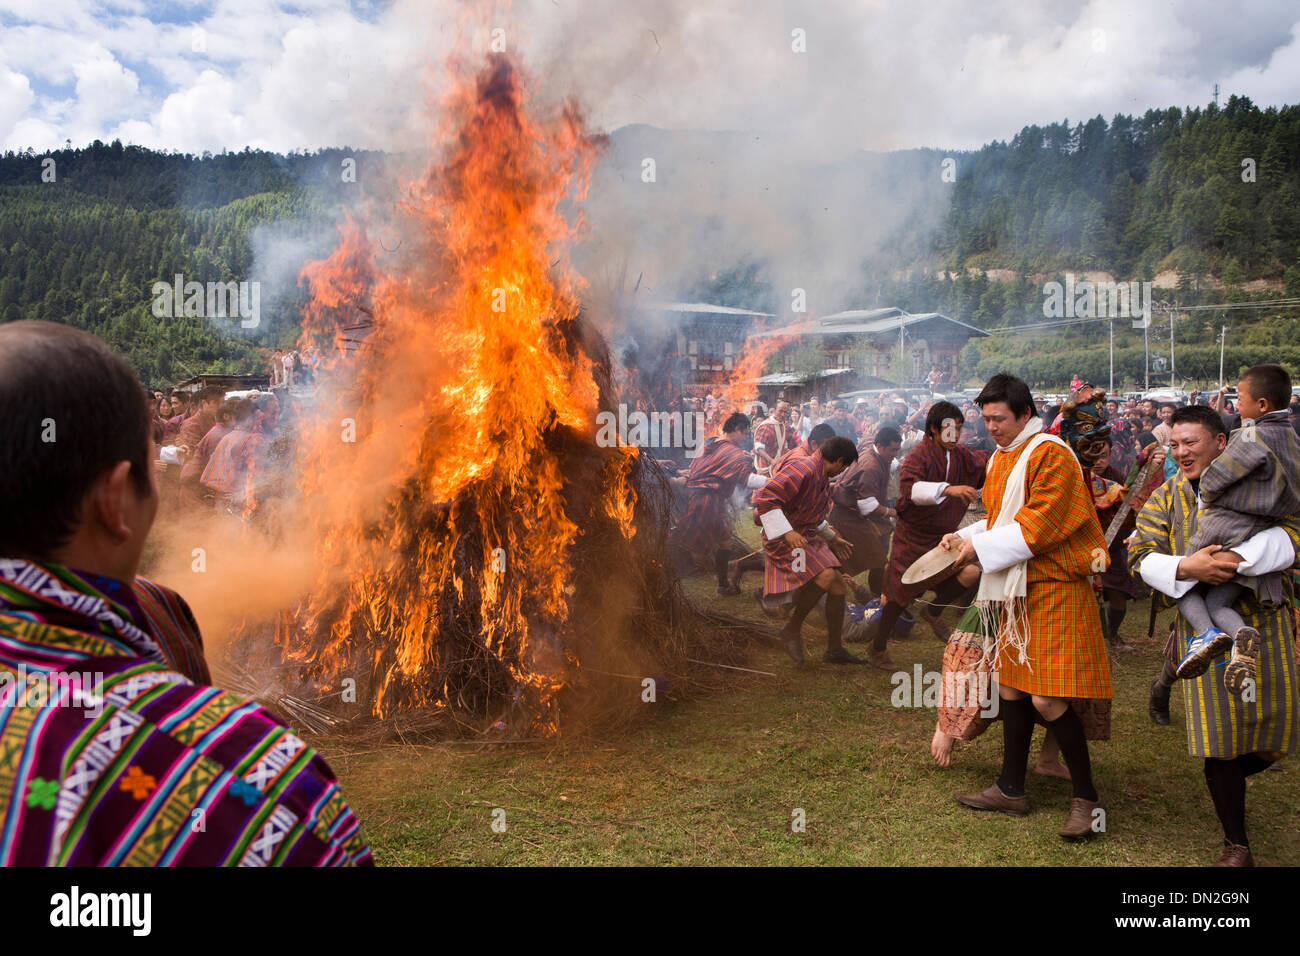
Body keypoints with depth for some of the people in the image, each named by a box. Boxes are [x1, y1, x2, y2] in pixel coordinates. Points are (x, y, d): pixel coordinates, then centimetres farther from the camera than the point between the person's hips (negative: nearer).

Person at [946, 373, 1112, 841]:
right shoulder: (1001, 459, 14)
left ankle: (1086, 797, 7)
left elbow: (1039, 526, -19)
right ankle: (1011, 789, 24)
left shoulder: (1050, 455, -13)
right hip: (1015, 588, 9)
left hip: (1052, 590, -9)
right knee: (1011, 686, 12)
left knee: (1047, 699, -11)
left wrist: (982, 547, -17)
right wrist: (966, 536, 4)